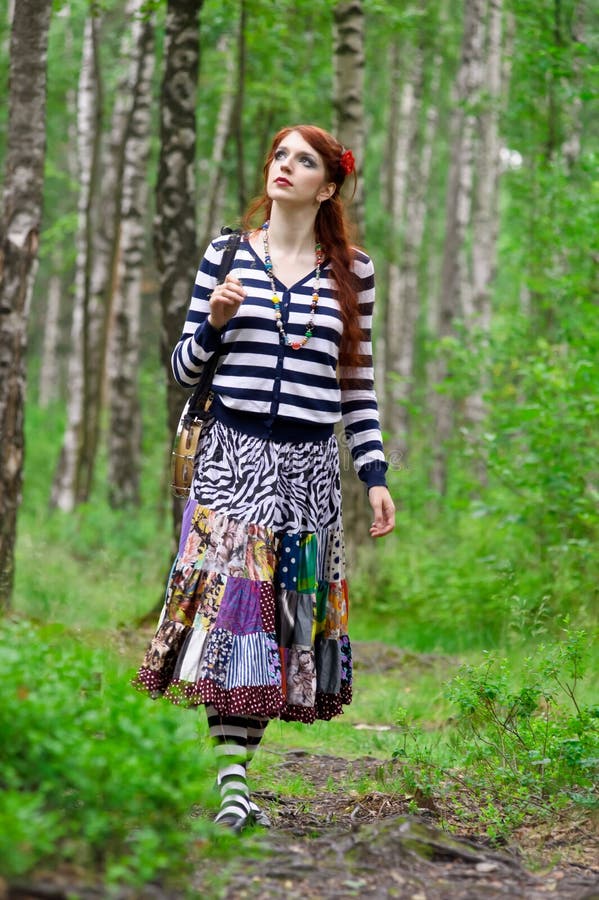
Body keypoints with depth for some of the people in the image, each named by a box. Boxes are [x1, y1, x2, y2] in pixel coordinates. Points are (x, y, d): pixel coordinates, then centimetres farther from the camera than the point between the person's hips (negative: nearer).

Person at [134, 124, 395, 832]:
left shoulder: (352, 271, 7)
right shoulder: (225, 255, 5)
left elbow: (358, 384, 11)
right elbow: (184, 369, 8)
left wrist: (375, 476, 6)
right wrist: (214, 323, -12)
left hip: (311, 461, 2)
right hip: (232, 451, -1)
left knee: (289, 598, 1)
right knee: (231, 593, -11)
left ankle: (235, 760, 11)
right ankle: (233, 781, -14)